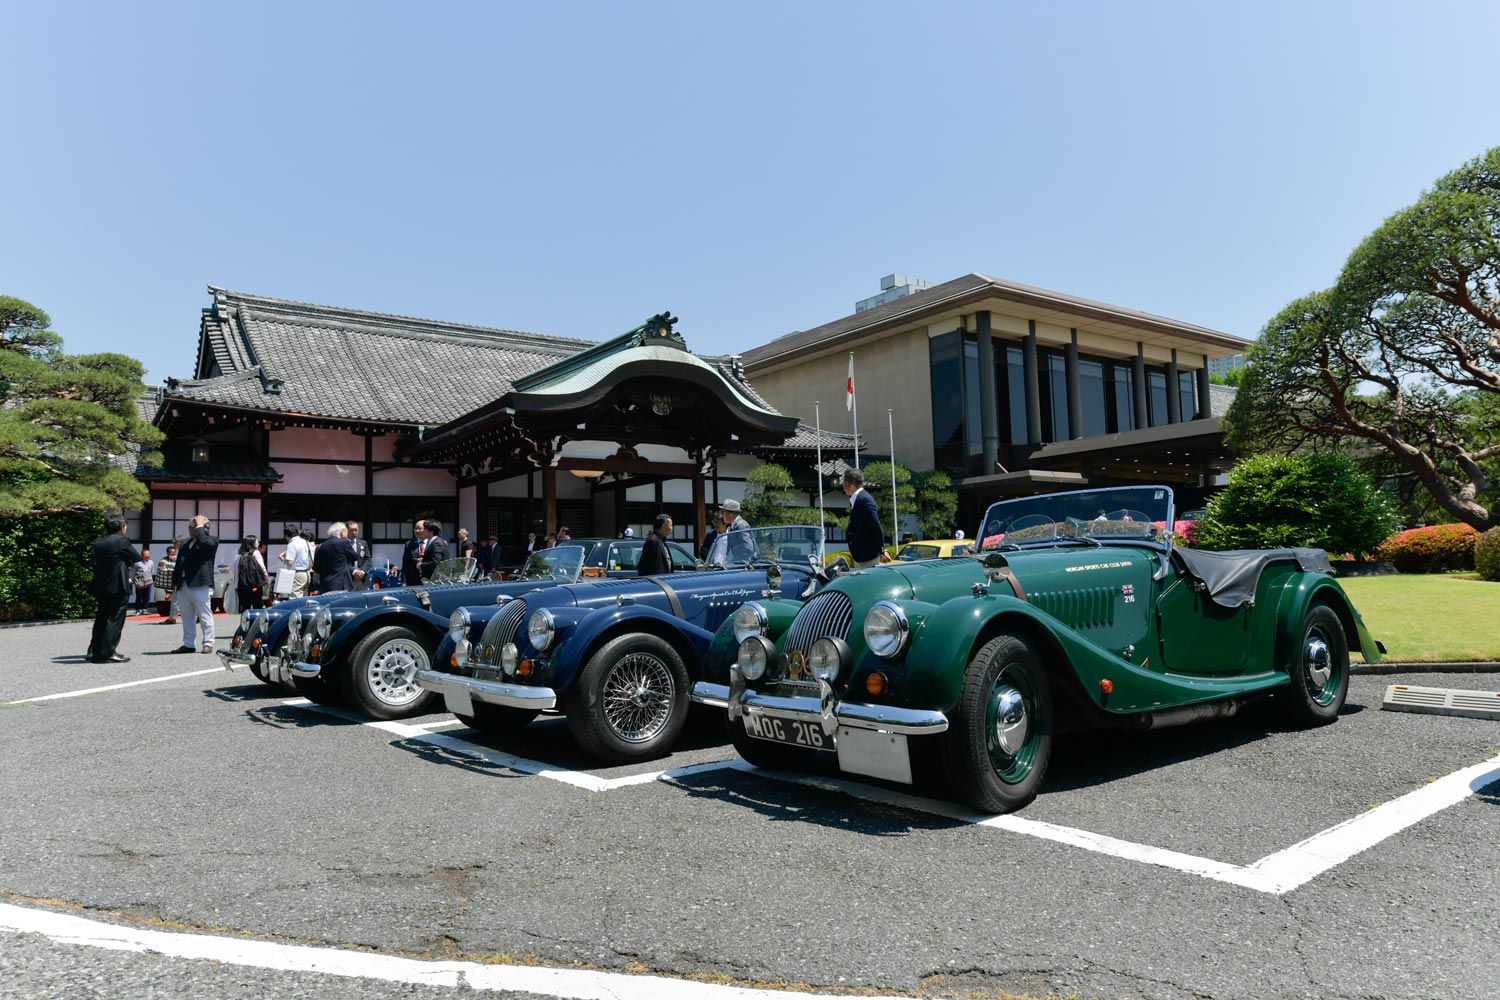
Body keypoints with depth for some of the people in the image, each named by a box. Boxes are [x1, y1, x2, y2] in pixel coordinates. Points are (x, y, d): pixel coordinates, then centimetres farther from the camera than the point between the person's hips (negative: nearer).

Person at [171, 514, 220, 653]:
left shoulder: (211, 540, -1)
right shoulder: (188, 542, 19)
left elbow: (203, 542, -25)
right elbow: (180, 562, 21)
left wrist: (200, 526, -11)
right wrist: (176, 579, 13)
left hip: (200, 584, -8)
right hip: (183, 585, 8)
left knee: (205, 616, -3)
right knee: (187, 617, 13)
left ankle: (208, 644, 2)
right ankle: (188, 644, 20)